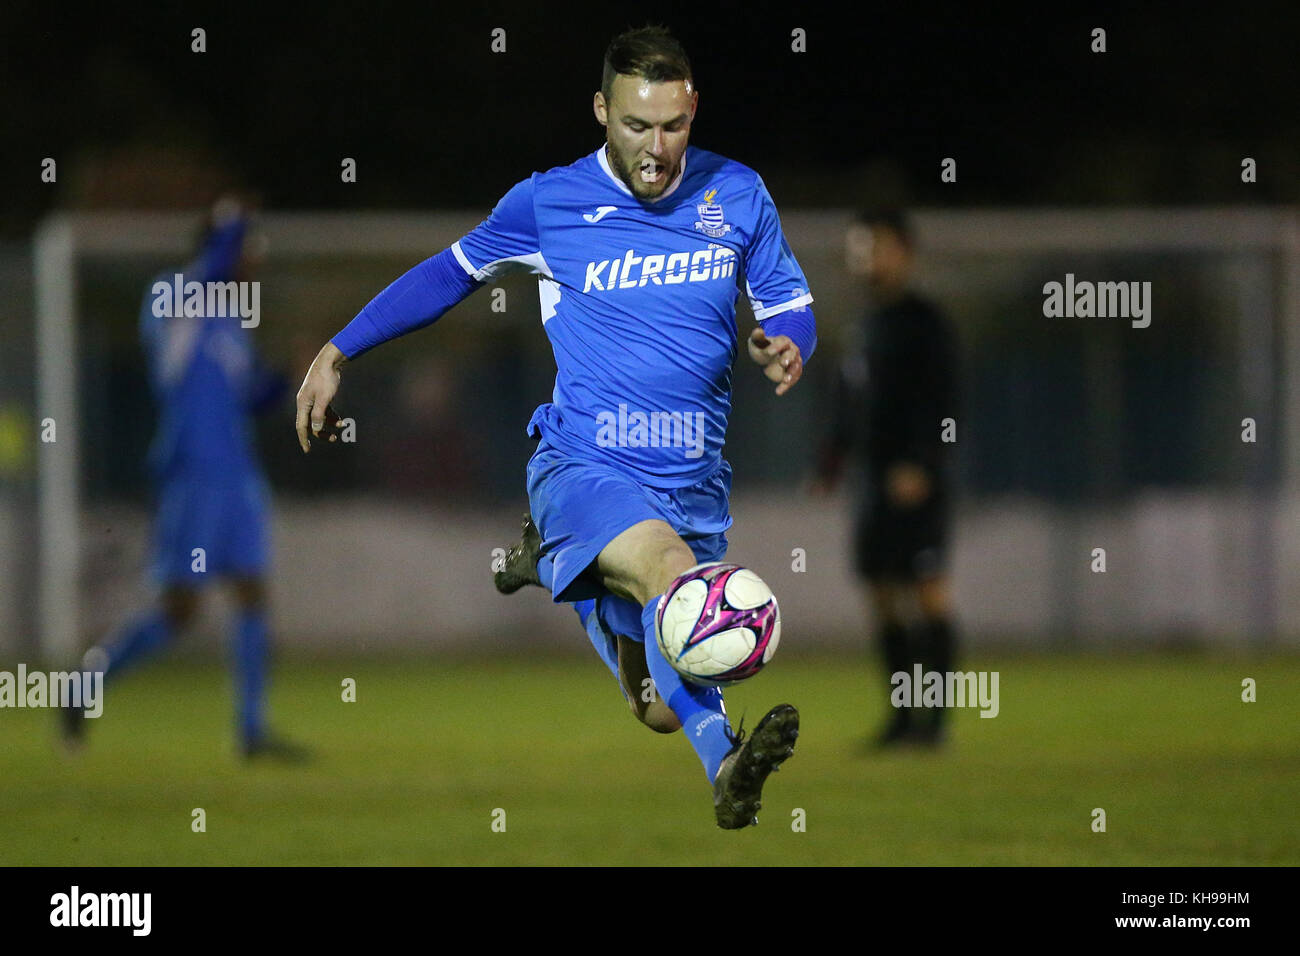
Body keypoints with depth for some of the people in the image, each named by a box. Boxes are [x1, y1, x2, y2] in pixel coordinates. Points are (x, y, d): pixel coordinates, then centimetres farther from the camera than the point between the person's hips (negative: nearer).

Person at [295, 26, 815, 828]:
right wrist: (336, 354, 14)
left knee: (660, 709, 12)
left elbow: (790, 303, 12)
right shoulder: (550, 203, -2)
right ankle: (727, 762, -56)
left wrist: (786, 347, -13)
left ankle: (560, 567, 40)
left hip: (696, 484, 4)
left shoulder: (738, 196, 2)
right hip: (582, 468, -4)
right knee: (668, 564, -37)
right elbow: (452, 273, 13)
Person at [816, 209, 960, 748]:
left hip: (919, 479, -8)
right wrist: (831, 460, 12)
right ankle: (903, 715, 13)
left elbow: (941, 401, -14)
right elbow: (849, 403, 22)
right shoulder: (868, 325, 17)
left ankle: (935, 717, -9)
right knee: (882, 592, 7)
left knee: (927, 588, -9)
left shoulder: (924, 323, -7)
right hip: (880, 478, 8)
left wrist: (919, 465, -21)